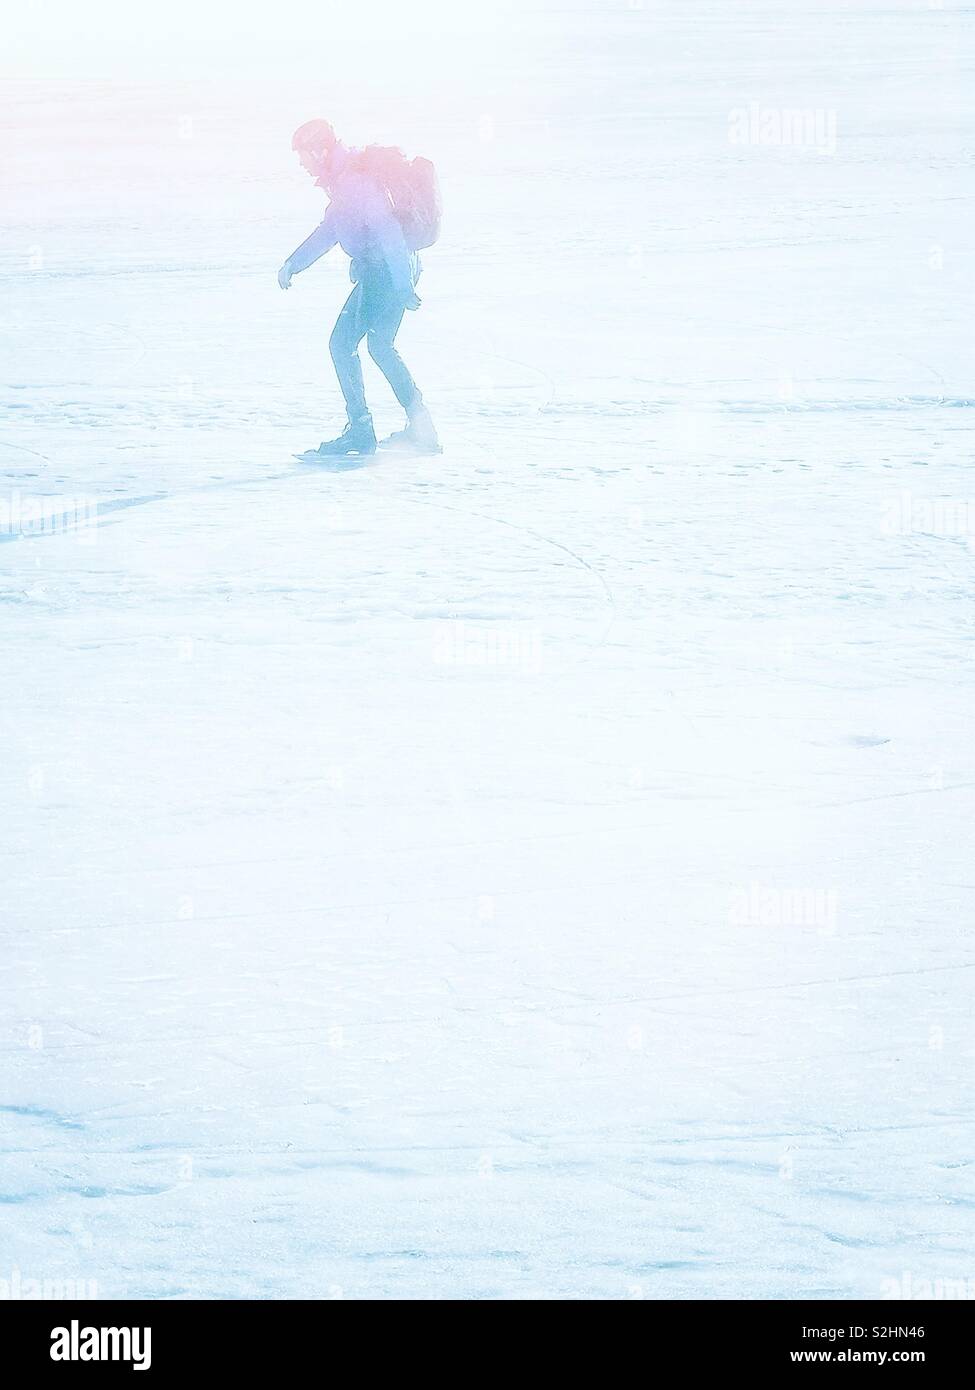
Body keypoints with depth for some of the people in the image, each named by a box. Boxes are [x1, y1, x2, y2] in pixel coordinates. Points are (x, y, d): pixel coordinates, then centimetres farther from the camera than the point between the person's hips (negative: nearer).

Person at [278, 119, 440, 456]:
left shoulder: (357, 180, -17)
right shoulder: (343, 181, 17)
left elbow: (387, 232, -24)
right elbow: (327, 232, 31)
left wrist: (403, 287, -29)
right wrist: (292, 264, 35)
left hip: (389, 272, -11)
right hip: (374, 274, 11)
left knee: (378, 344, -20)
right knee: (341, 343, 14)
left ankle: (420, 425, -21)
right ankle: (359, 428, 14)